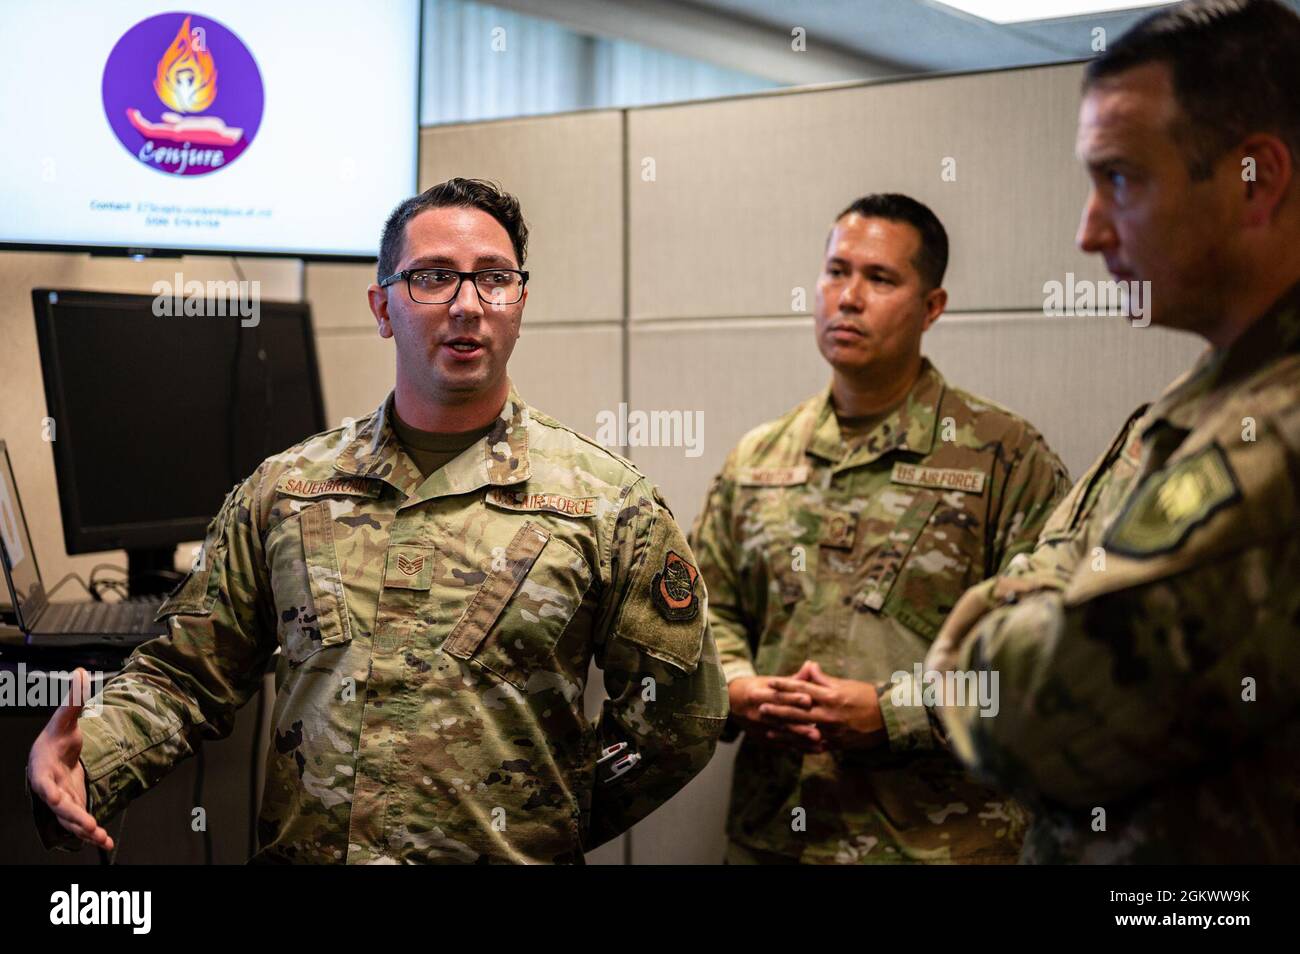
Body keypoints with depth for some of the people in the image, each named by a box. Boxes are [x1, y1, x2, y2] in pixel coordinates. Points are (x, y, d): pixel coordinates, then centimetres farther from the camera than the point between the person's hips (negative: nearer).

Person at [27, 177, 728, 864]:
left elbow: (676, 716, -2)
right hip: (299, 851, 3)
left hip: (512, 858, -2)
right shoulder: (283, 490, 2)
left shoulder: (607, 501, -6)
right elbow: (185, 674, 5)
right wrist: (89, 762, -13)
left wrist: (548, 829, -1)